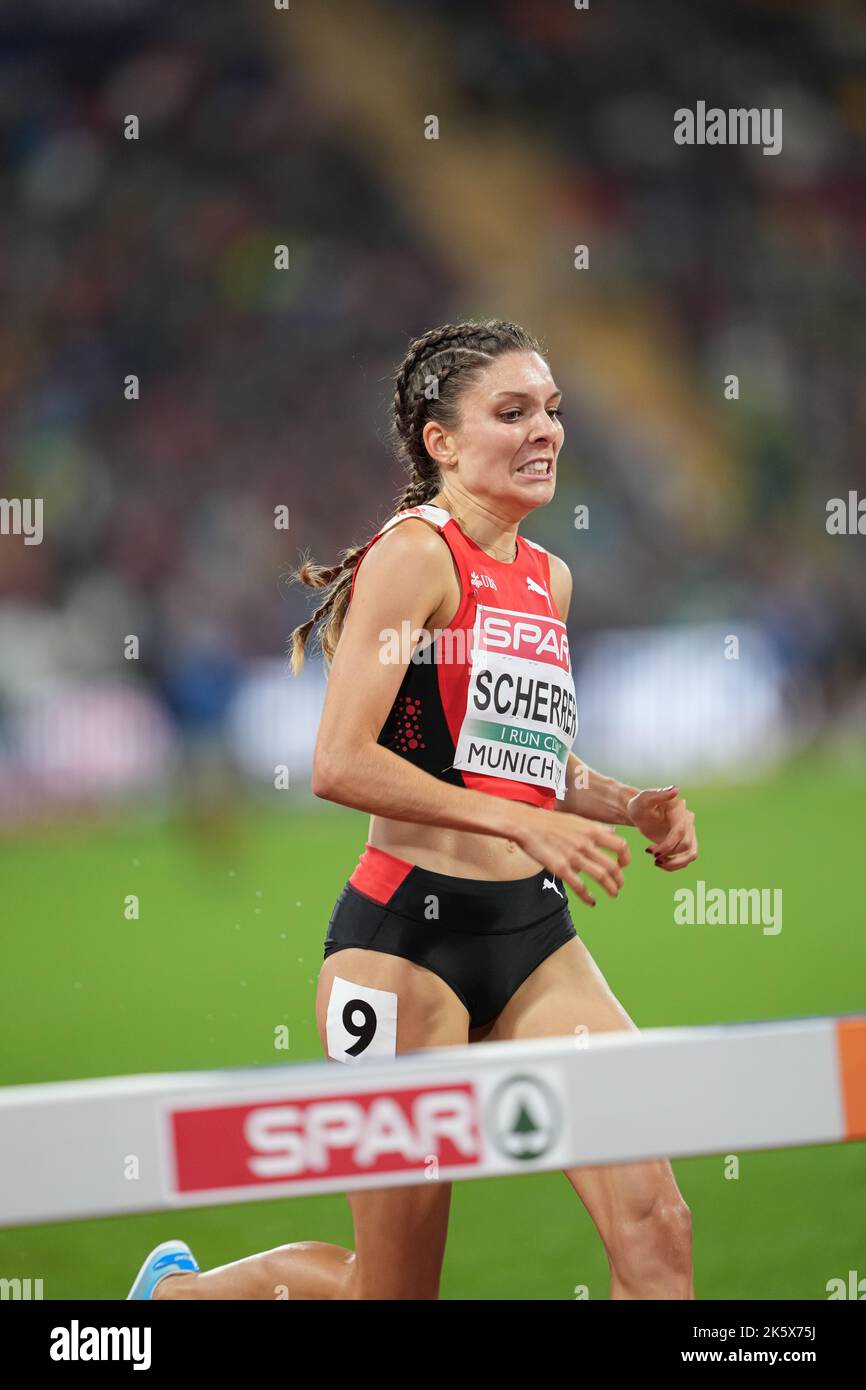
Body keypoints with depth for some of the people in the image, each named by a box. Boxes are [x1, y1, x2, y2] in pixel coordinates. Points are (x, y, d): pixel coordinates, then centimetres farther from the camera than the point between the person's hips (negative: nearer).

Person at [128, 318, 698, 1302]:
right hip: (408, 932, -7)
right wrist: (524, 822, -21)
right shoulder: (418, 552, -9)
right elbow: (340, 764, -18)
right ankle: (181, 1288, 29)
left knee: (655, 1228, -10)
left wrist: (631, 808, 9)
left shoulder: (548, 578, 15)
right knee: (394, 1289, 3)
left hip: (532, 934, 7)